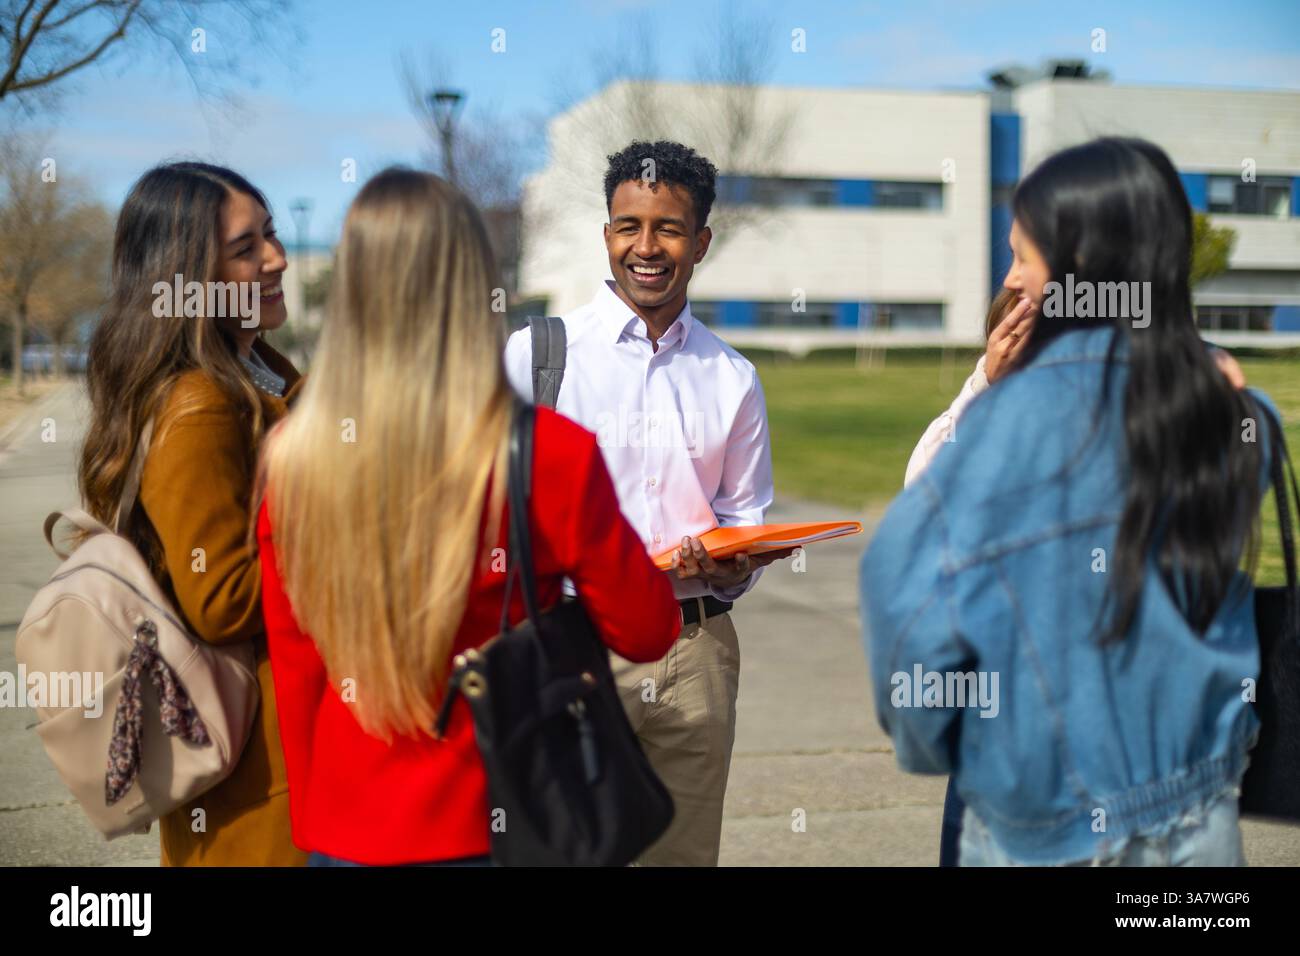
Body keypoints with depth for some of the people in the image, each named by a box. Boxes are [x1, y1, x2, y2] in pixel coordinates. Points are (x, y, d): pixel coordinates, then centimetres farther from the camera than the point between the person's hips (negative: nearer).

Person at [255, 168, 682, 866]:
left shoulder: (291, 460, -7)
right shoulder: (551, 455, -17)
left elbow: (295, 672, 2)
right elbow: (646, 633, -5)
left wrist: (314, 827, 14)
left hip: (345, 834, 3)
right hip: (493, 830, -3)